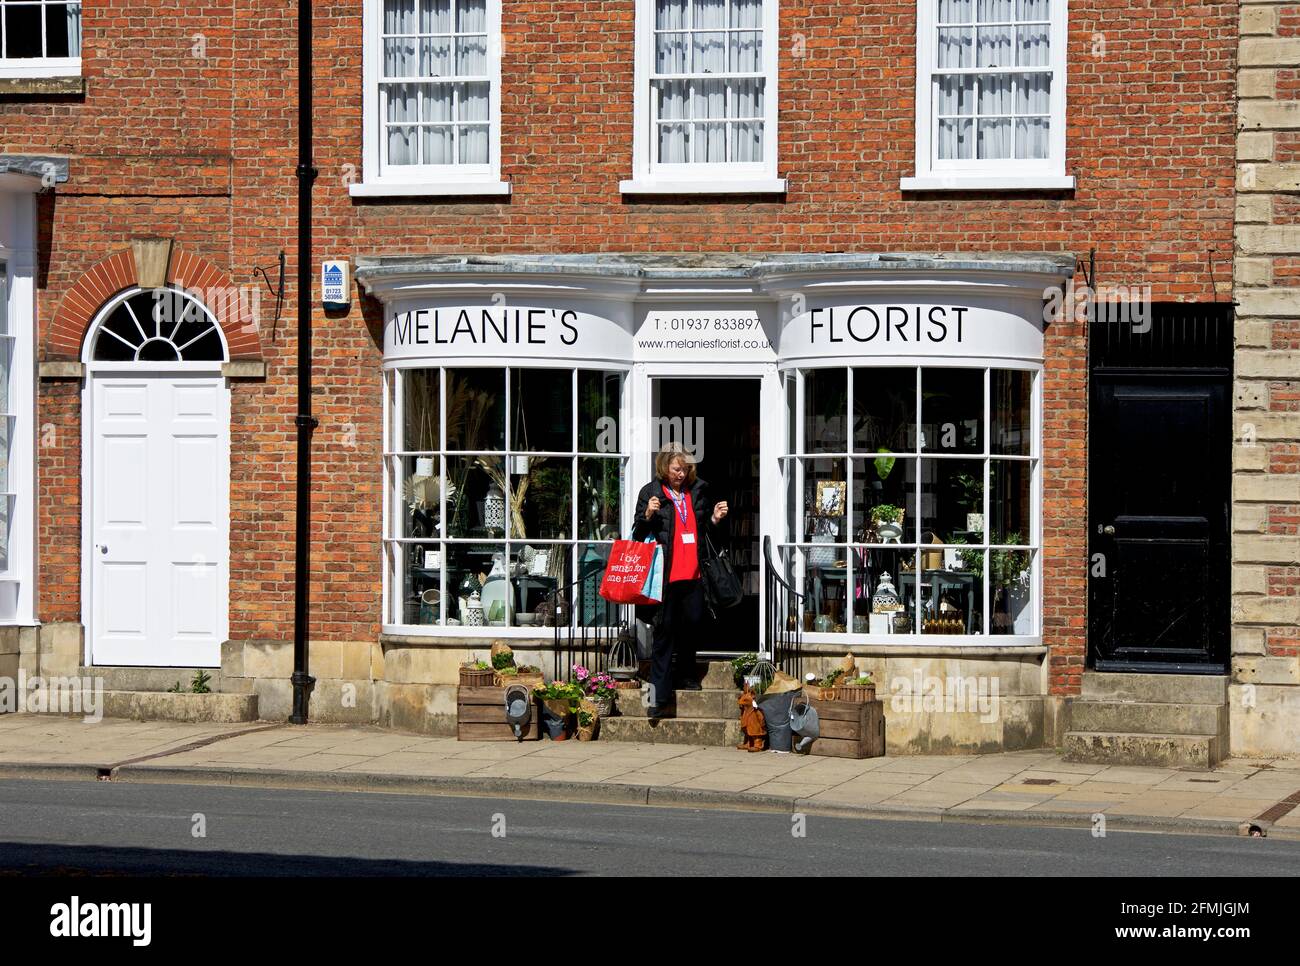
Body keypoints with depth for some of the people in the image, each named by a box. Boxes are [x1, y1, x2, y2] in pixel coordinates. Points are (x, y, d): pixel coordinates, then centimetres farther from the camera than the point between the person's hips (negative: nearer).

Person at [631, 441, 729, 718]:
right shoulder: (650, 492, -1)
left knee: (692, 623, 10)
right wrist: (648, 516, -18)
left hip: (693, 575, 4)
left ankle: (684, 675, 34)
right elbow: (638, 535, 0)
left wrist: (715, 519, 3)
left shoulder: (698, 492, 12)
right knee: (664, 632, -5)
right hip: (665, 575, -4)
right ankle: (659, 698, -5)